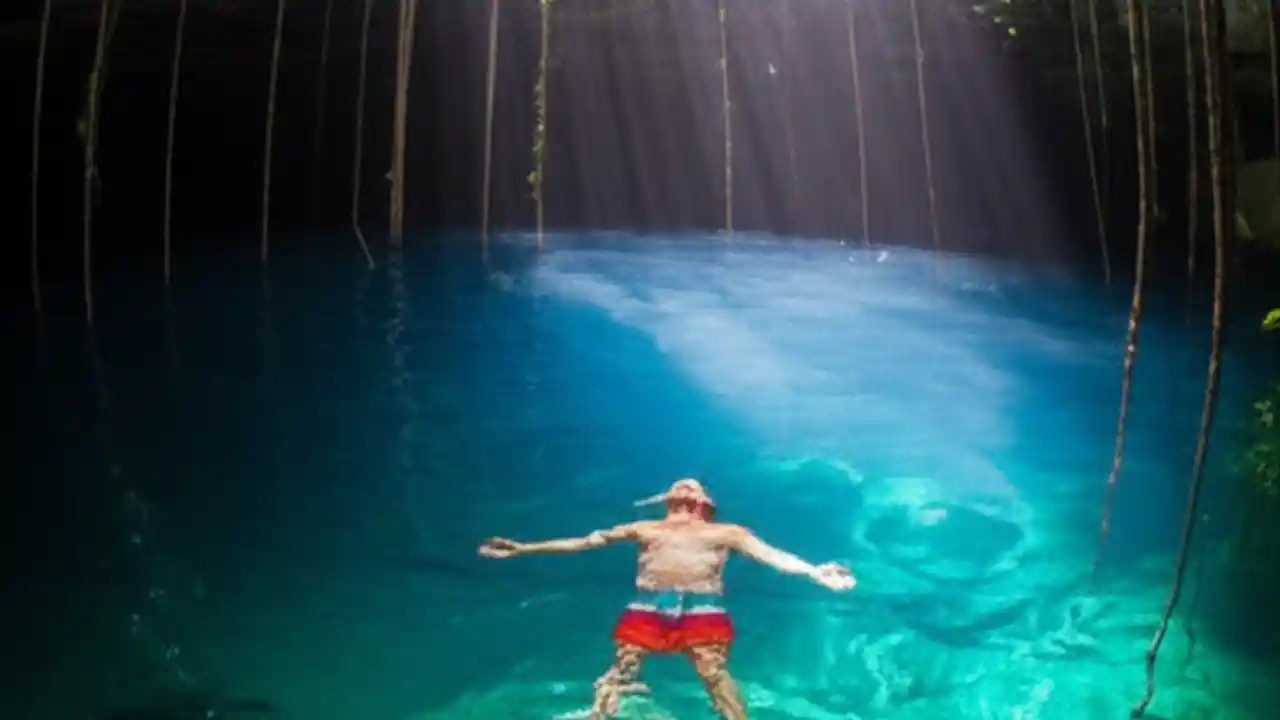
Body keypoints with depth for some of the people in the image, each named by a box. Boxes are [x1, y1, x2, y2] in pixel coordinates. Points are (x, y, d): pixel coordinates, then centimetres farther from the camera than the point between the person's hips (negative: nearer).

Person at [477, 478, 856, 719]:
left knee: (714, 673, -12)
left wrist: (813, 571, -12)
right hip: (648, 605, 2)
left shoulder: (726, 532, 19)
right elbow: (584, 541, 21)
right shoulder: (644, 529, 24)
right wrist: (522, 548, 17)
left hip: (702, 608, -2)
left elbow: (770, 554, 7)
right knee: (621, 668, -6)